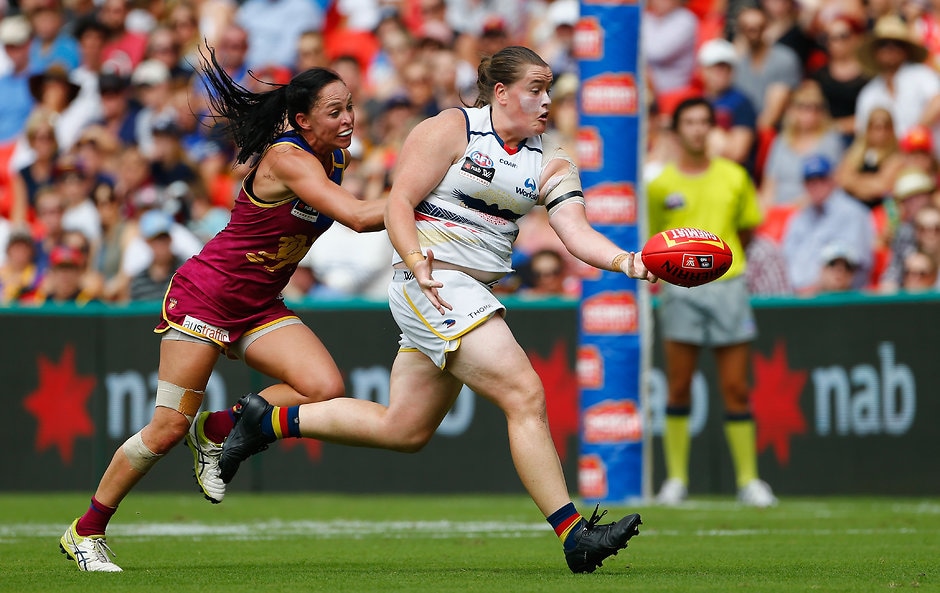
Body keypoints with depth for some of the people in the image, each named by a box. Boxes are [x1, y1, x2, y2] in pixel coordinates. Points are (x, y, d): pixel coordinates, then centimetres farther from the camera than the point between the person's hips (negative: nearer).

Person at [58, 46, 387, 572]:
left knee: (325, 387, -17)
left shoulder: (335, 158, 2)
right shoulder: (287, 159, -24)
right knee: (169, 428, -7)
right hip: (205, 296, -8)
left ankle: (218, 432, 6)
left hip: (259, 307, 8)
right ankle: (86, 532, 10)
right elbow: (358, 216, -35)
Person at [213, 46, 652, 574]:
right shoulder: (451, 129, -6)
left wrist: (628, 263, -20)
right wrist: (420, 266, -22)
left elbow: (576, 230, -2)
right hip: (432, 286, -8)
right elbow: (399, 203, -8)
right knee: (525, 395, -17)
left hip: (476, 294, 8)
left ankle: (268, 422, 26)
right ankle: (574, 536, -16)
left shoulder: (551, 162, 10)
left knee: (404, 429, 12)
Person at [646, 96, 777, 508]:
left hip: (727, 285, 1)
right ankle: (676, 478, 7)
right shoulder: (660, 185, 2)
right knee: (679, 388, -1)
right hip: (680, 291, -1)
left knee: (735, 388, 0)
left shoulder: (734, 177, 6)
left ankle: (748, 479, 6)